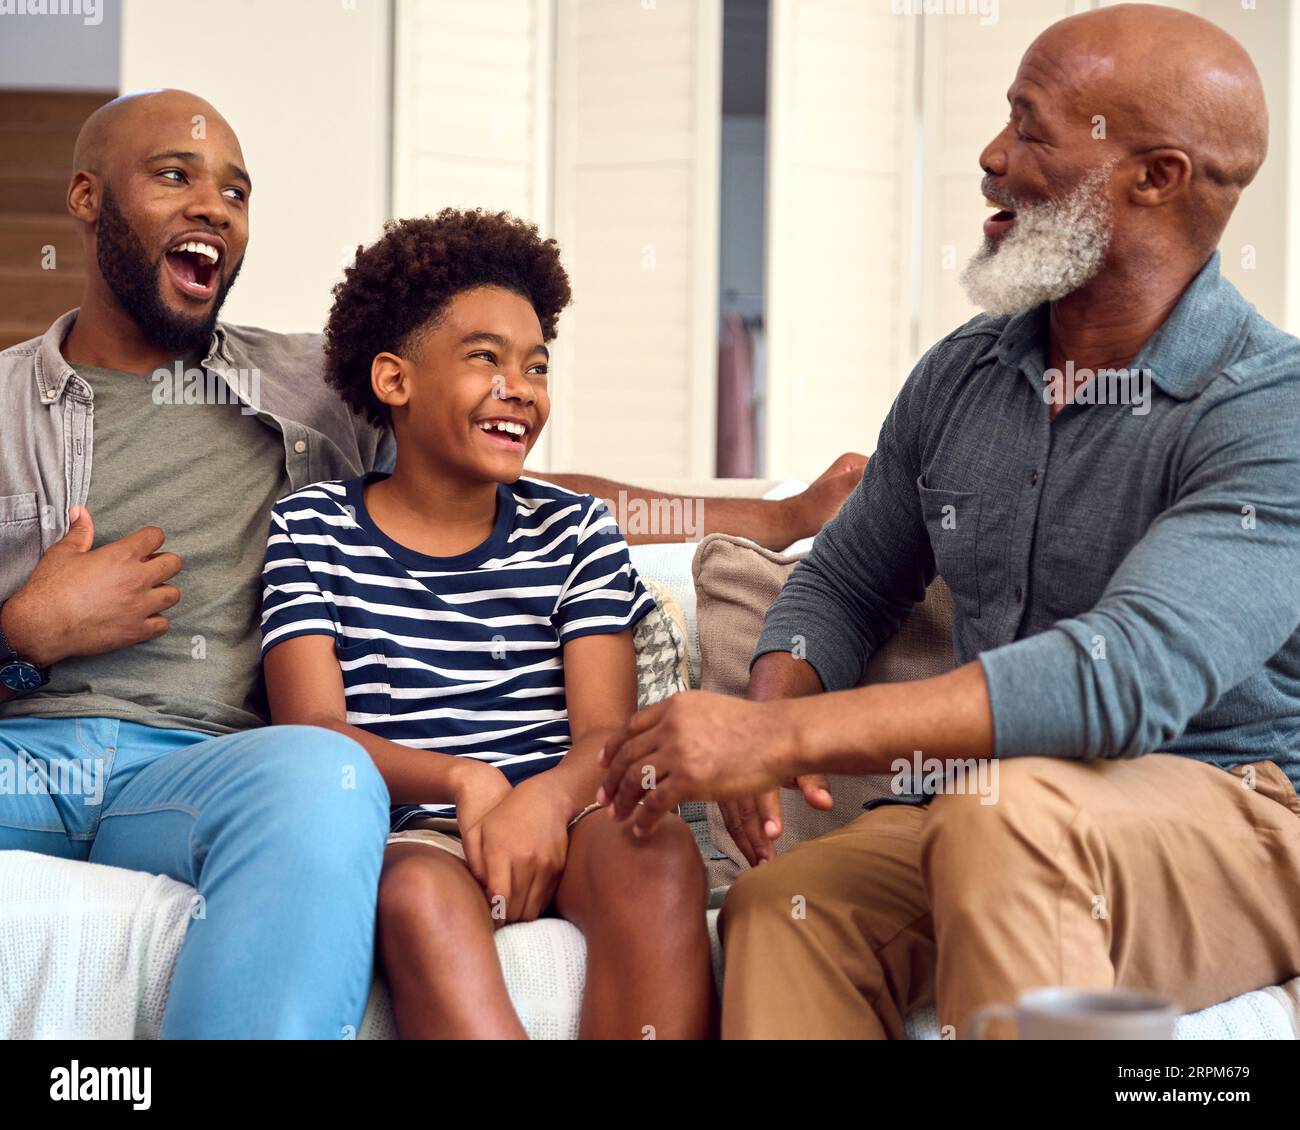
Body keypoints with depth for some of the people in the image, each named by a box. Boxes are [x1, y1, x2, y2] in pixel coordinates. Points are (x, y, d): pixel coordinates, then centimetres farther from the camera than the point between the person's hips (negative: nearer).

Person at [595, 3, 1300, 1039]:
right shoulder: (959, 378, 10)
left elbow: (1128, 673, -28)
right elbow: (843, 587, 21)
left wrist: (778, 735, -31)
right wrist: (777, 707, -6)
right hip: (974, 816, 6)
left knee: (1008, 805, -37)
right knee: (781, 901, -25)